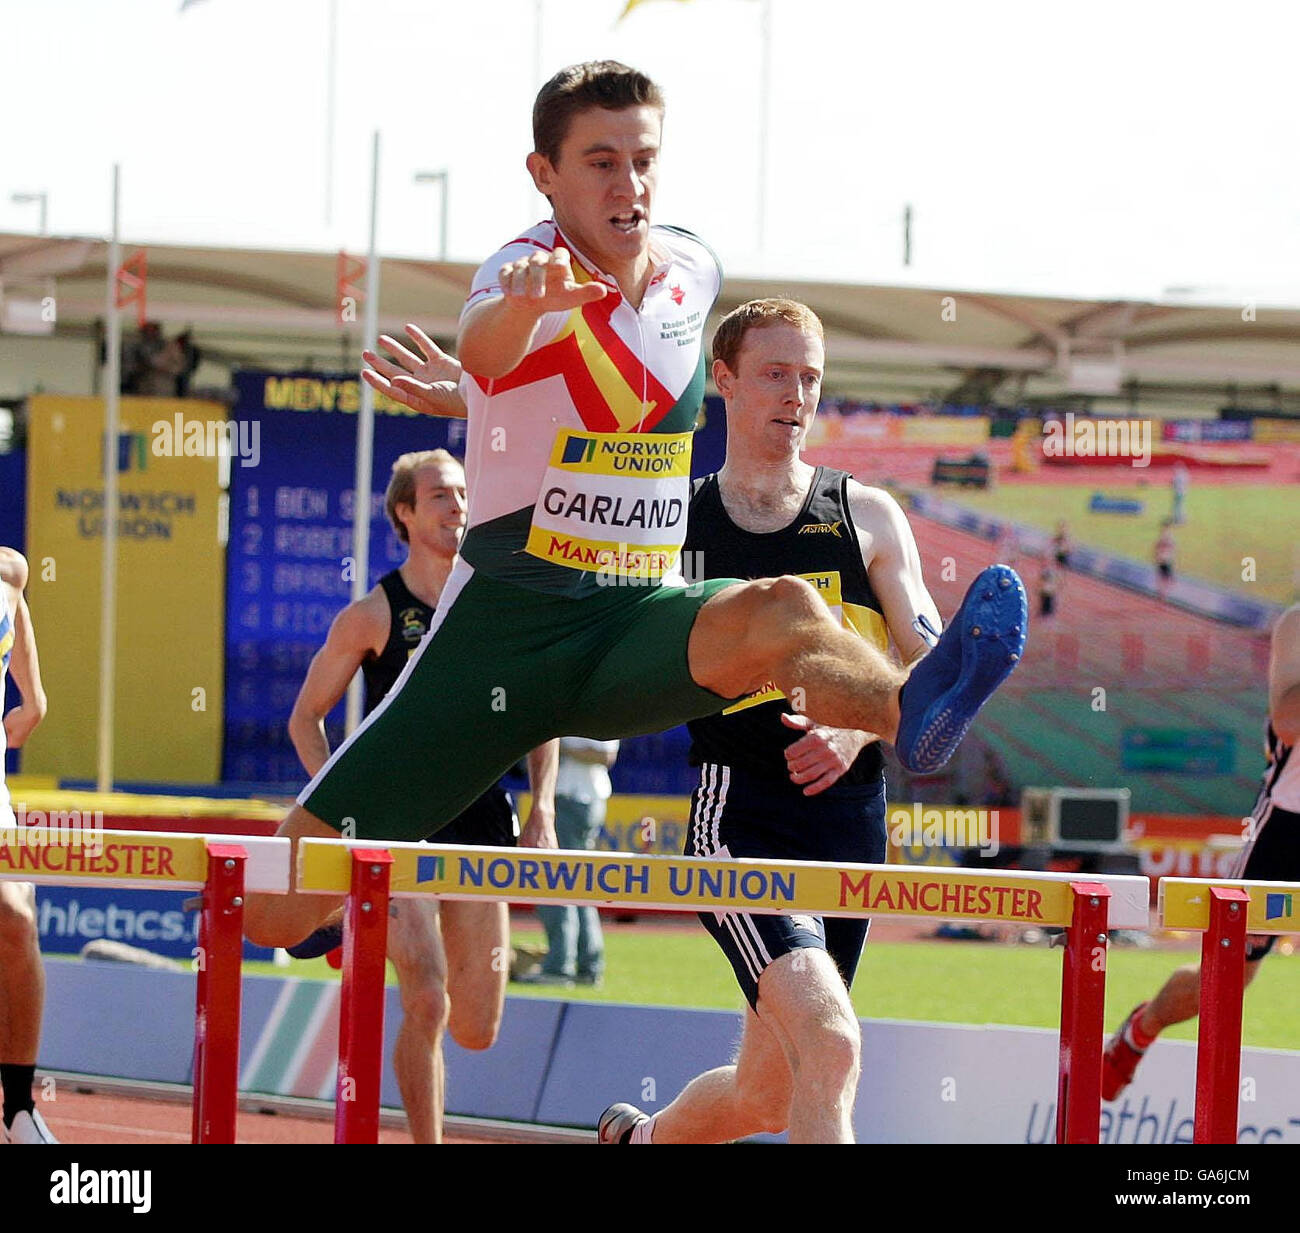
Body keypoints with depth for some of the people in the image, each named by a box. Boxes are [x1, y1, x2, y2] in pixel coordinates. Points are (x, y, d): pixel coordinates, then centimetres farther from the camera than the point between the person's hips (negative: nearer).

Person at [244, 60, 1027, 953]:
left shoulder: (695, 271, 6)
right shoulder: (529, 271, -13)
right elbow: (483, 348, -41)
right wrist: (523, 300, -62)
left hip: (642, 617, 3)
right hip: (506, 619, -3)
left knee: (782, 612, -34)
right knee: (279, 905, -6)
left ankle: (908, 711, -66)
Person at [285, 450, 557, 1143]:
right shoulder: (374, 616, -4)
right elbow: (306, 717, 3)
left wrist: (541, 811, 5)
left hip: (479, 820, 4)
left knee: (477, 1031, 4)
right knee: (427, 1007, -18)